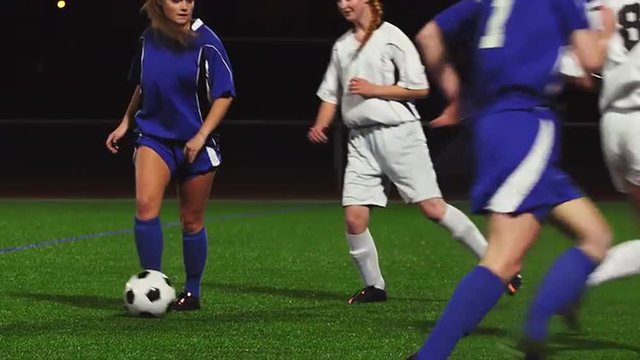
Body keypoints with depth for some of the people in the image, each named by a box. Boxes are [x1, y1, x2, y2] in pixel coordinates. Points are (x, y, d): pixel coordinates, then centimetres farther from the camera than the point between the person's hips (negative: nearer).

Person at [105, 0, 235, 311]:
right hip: (154, 136, 2)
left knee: (191, 221, 6)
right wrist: (126, 123, 16)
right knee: (145, 204, -21)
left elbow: (224, 95, -8)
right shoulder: (149, 39, 3)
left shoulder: (206, 42, -9)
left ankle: (192, 292, 24)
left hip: (195, 145, -2)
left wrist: (201, 136, -16)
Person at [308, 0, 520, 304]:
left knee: (433, 208, -9)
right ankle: (374, 286, 11)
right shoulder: (341, 46, 15)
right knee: (354, 217, -5)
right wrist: (320, 125, 0)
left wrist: (374, 90, -12)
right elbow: (331, 93, 18)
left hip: (398, 133, -6)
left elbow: (419, 88, -8)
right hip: (361, 139, 6)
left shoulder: (391, 38, -5)